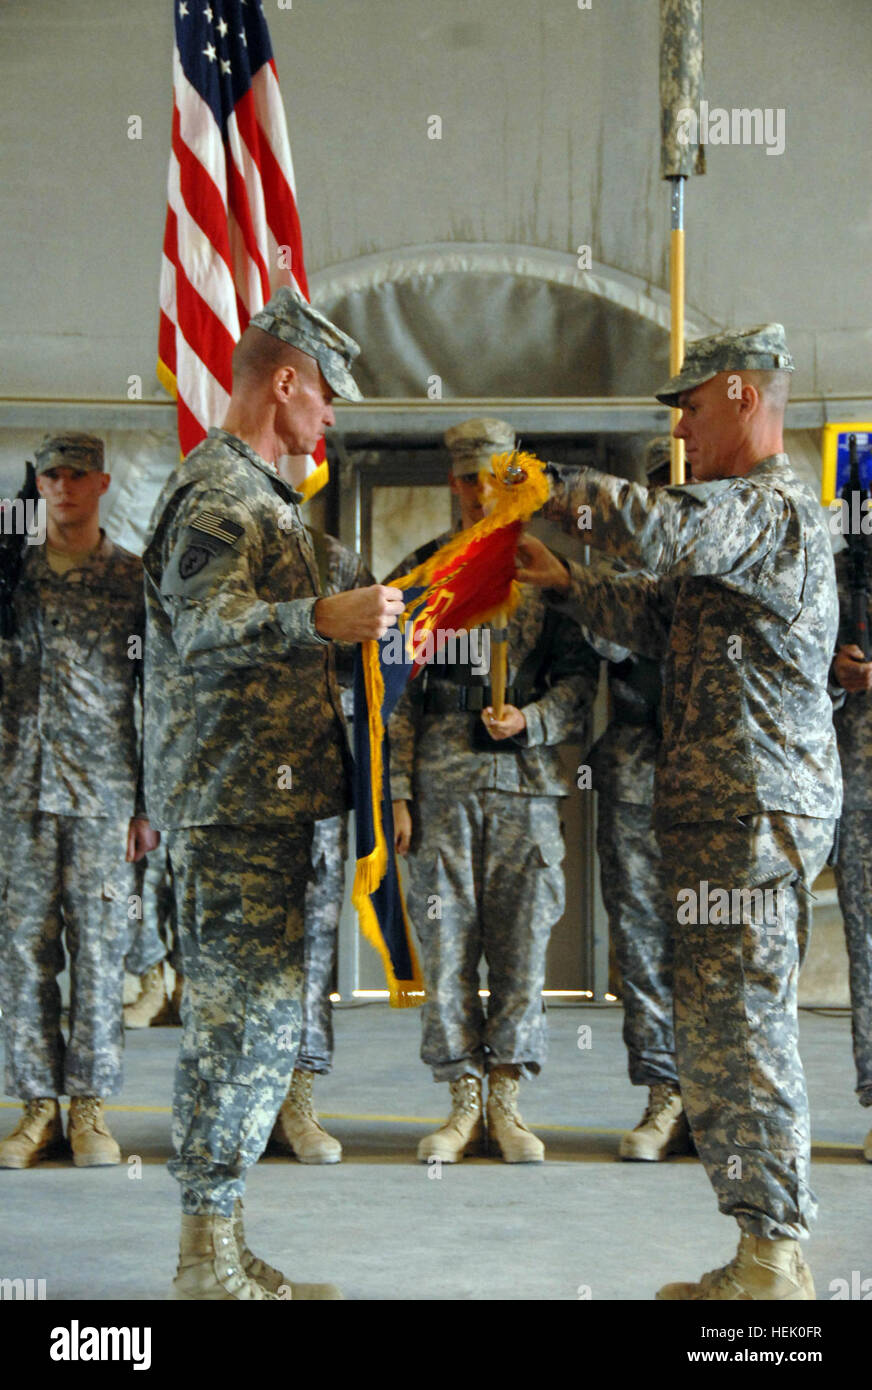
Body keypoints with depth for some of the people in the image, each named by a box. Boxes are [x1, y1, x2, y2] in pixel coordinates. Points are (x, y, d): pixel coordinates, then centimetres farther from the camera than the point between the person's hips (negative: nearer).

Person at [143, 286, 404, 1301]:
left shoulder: (255, 490, 23)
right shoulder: (218, 488, -10)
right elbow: (201, 624, -24)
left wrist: (357, 619, 34)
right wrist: (322, 617, -36)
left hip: (260, 798, 10)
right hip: (235, 800, -10)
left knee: (260, 1019, 11)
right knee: (239, 1016, -8)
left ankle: (221, 1249, 18)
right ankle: (207, 1259, -2)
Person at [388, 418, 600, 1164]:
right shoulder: (421, 570, 10)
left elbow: (581, 675, 7)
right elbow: (397, 688, 7)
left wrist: (531, 720, -13)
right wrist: (398, 789, 0)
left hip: (527, 779, 0)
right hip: (441, 781, 0)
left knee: (522, 940, 1)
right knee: (446, 941, 0)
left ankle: (508, 1101, 11)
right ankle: (464, 1102, 9)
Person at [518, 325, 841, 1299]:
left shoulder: (771, 506, -11)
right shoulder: (750, 514, 23)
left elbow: (657, 529, -29)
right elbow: (662, 620, 28)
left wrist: (561, 493, -12)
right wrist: (565, 581, 25)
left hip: (754, 814, -11)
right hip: (722, 813, 11)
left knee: (737, 1027, -9)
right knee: (719, 1031, 12)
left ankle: (775, 1264, -3)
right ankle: (764, 1256, 18)